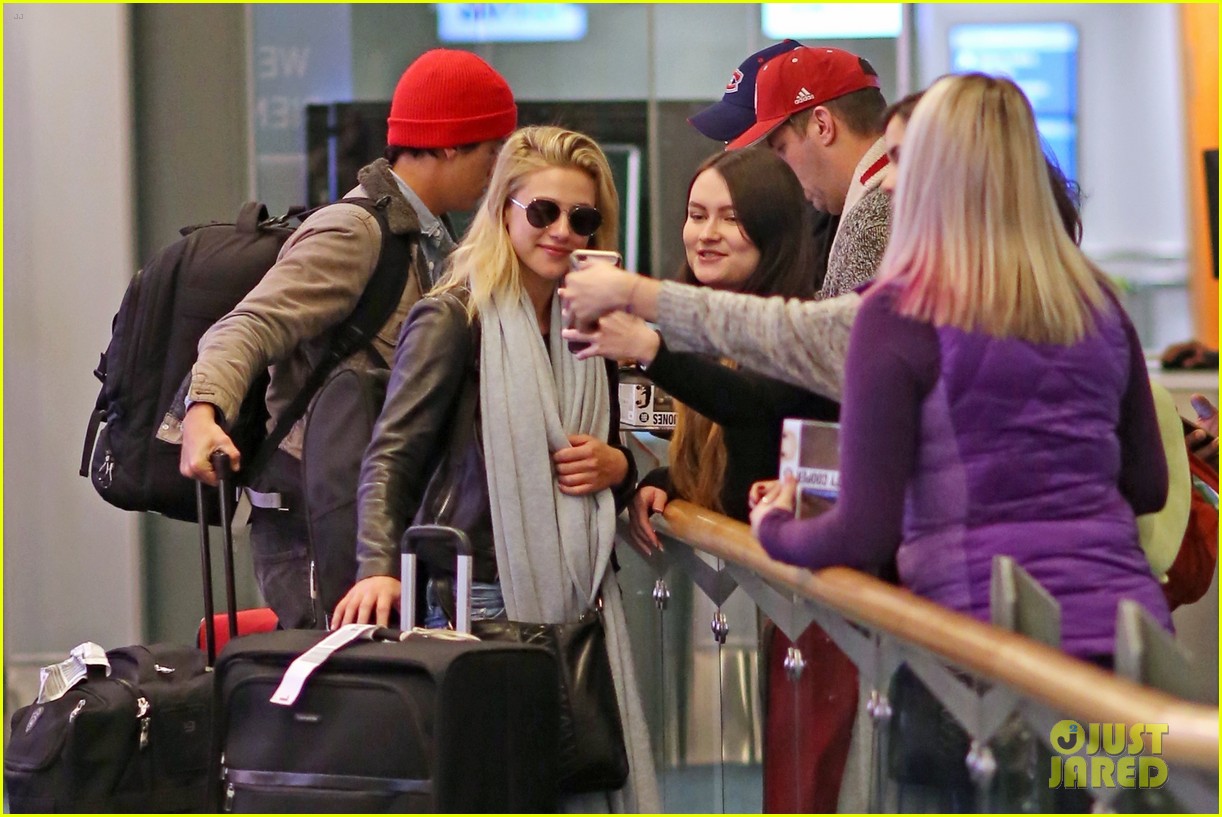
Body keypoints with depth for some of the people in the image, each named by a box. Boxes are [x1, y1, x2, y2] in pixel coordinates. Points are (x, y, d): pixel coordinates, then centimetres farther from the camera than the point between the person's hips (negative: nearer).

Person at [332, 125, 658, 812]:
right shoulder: (454, 319, -4)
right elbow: (393, 455, -11)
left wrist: (618, 467, 3)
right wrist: (379, 568, -27)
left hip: (580, 597, 6)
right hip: (481, 600, -6)